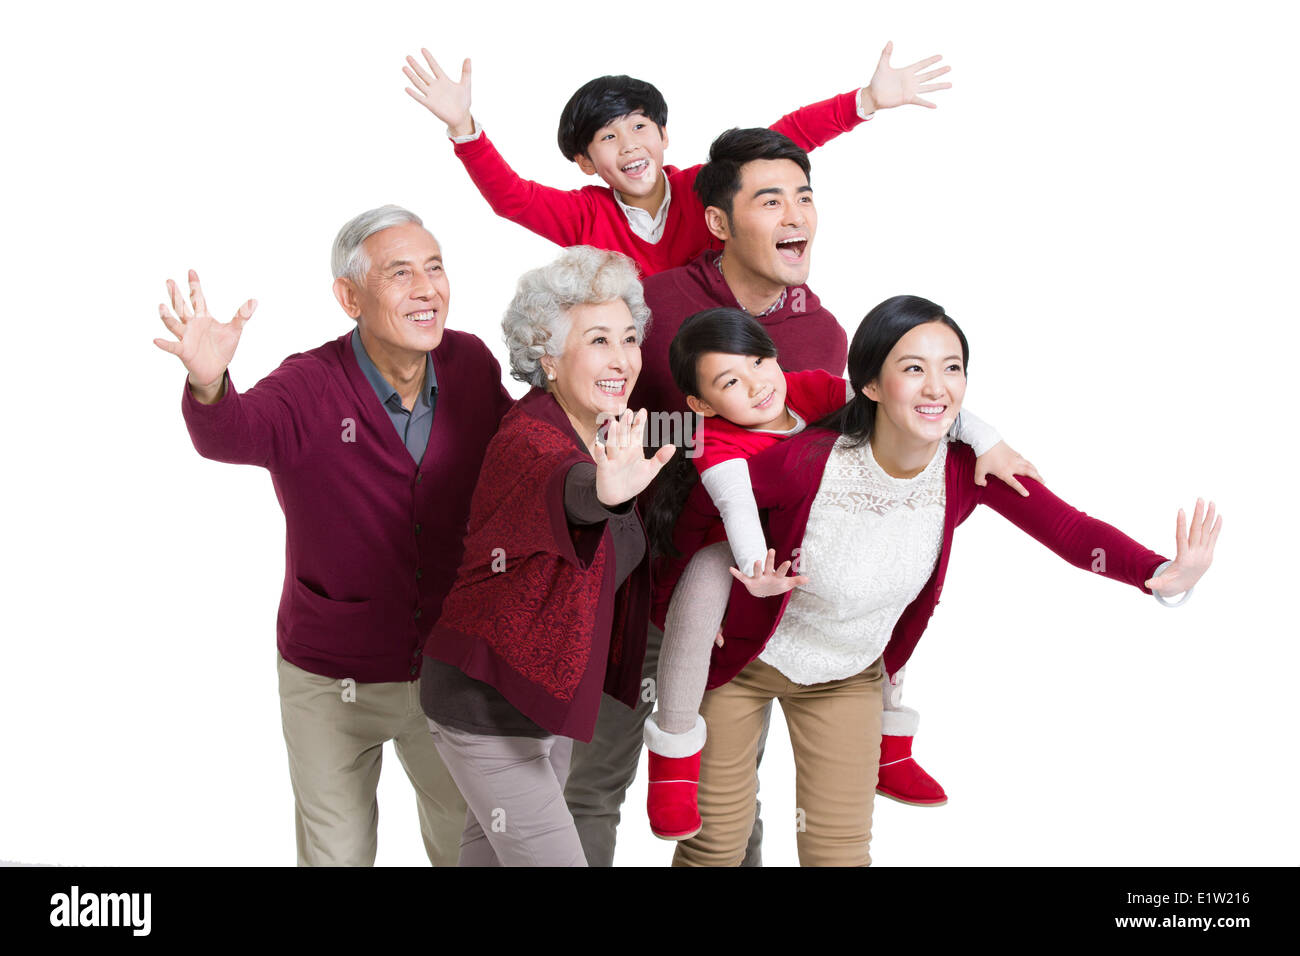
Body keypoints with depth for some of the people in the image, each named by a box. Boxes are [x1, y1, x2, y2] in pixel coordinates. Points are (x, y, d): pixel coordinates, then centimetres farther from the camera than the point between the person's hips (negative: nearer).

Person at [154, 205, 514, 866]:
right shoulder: (309, 390, -21)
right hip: (333, 681, -2)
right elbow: (234, 432, -41)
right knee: (338, 850, 16)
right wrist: (208, 384, -63)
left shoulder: (470, 365, -8)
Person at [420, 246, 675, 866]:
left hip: (548, 690, 9)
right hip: (485, 706, -9)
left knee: (492, 849, 25)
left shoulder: (605, 436, 1)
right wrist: (601, 490, -73)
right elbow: (561, 487, -51)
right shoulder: (528, 438, -25)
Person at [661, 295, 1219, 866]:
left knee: (841, 851, 10)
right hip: (745, 658, -3)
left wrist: (1161, 574, -43)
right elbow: (698, 506, -19)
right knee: (717, 842, 9)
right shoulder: (807, 462, -33)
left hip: (849, 676, 3)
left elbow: (1067, 528, -27)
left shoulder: (967, 467, -22)